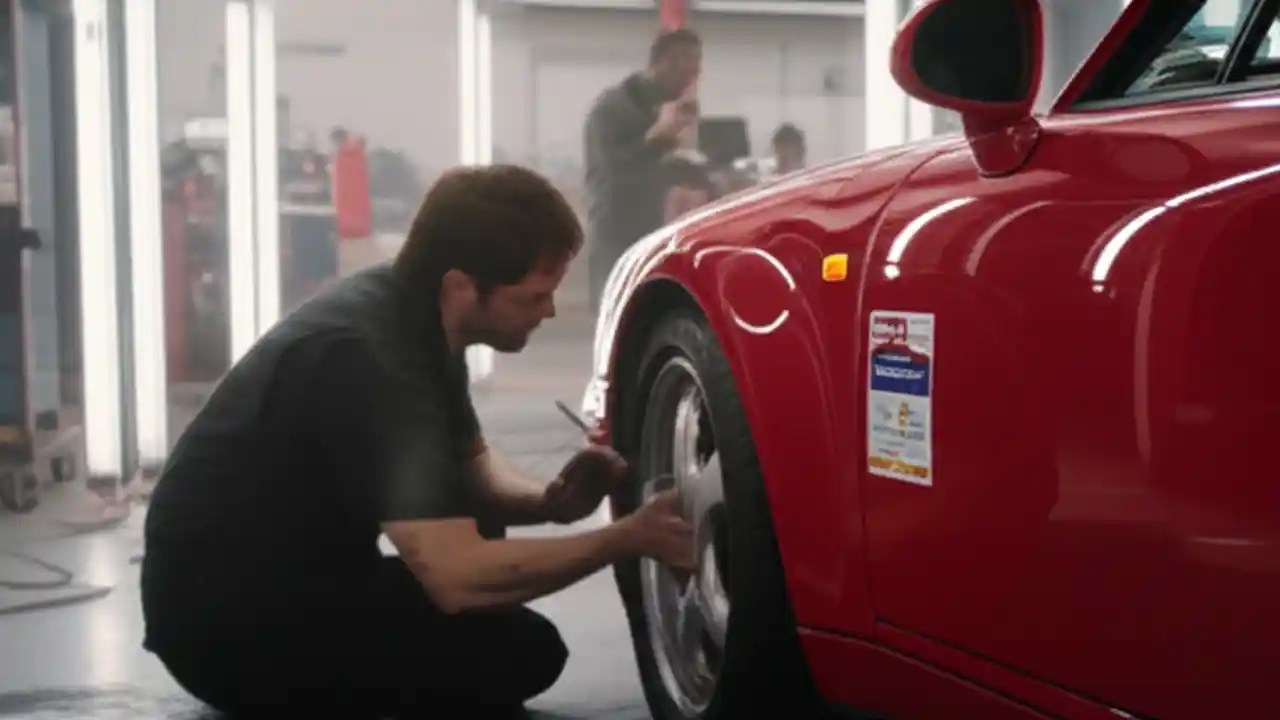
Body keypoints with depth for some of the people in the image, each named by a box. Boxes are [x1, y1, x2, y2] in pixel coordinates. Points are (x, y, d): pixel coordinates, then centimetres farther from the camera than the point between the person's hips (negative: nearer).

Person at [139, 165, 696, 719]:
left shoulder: (412, 315, 0)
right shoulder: (369, 358, -28)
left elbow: (471, 464, 15)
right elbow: (457, 576, -33)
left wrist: (546, 501, -7)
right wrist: (628, 538, -24)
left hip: (288, 572, 10)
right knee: (521, 650, -17)